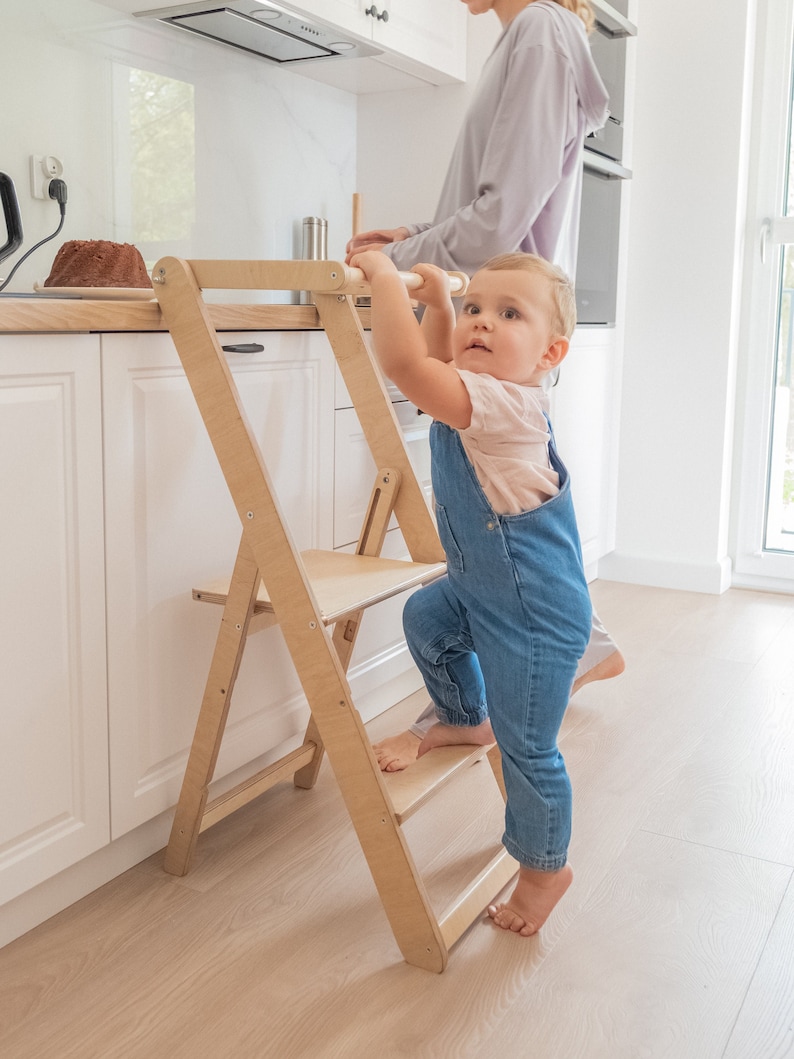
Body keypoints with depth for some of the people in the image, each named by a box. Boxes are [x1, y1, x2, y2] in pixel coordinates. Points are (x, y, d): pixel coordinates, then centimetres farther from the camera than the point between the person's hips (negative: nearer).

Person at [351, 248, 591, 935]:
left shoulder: (504, 405, -30)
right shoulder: (482, 395, -1)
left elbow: (404, 363, -41)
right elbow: (436, 363, 23)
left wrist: (386, 277, -28)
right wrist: (438, 303, 8)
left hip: (535, 616, -9)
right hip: (480, 588, 9)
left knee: (526, 747, 4)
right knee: (427, 619, 26)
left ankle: (545, 868, 27)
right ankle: (467, 719, 46)